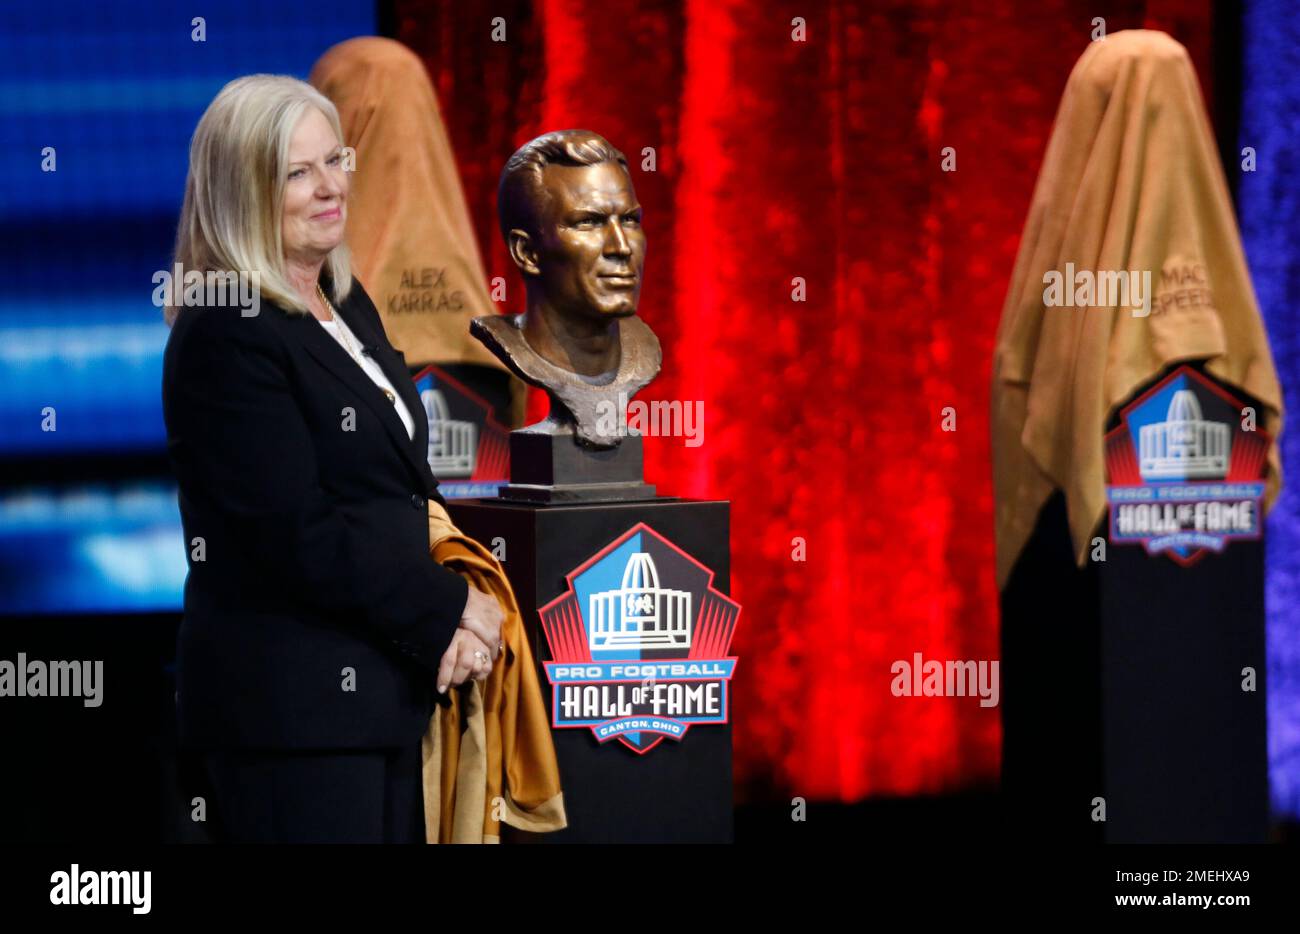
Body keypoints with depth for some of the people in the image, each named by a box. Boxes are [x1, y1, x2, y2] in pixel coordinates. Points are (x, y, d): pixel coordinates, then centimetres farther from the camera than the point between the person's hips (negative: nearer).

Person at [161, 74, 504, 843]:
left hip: (377, 687, 8)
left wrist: (449, 612, -3)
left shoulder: (349, 306, 14)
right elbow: (301, 535, -18)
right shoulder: (223, 337, -13)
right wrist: (450, 608, -9)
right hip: (289, 700, -8)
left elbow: (410, 484, 16)